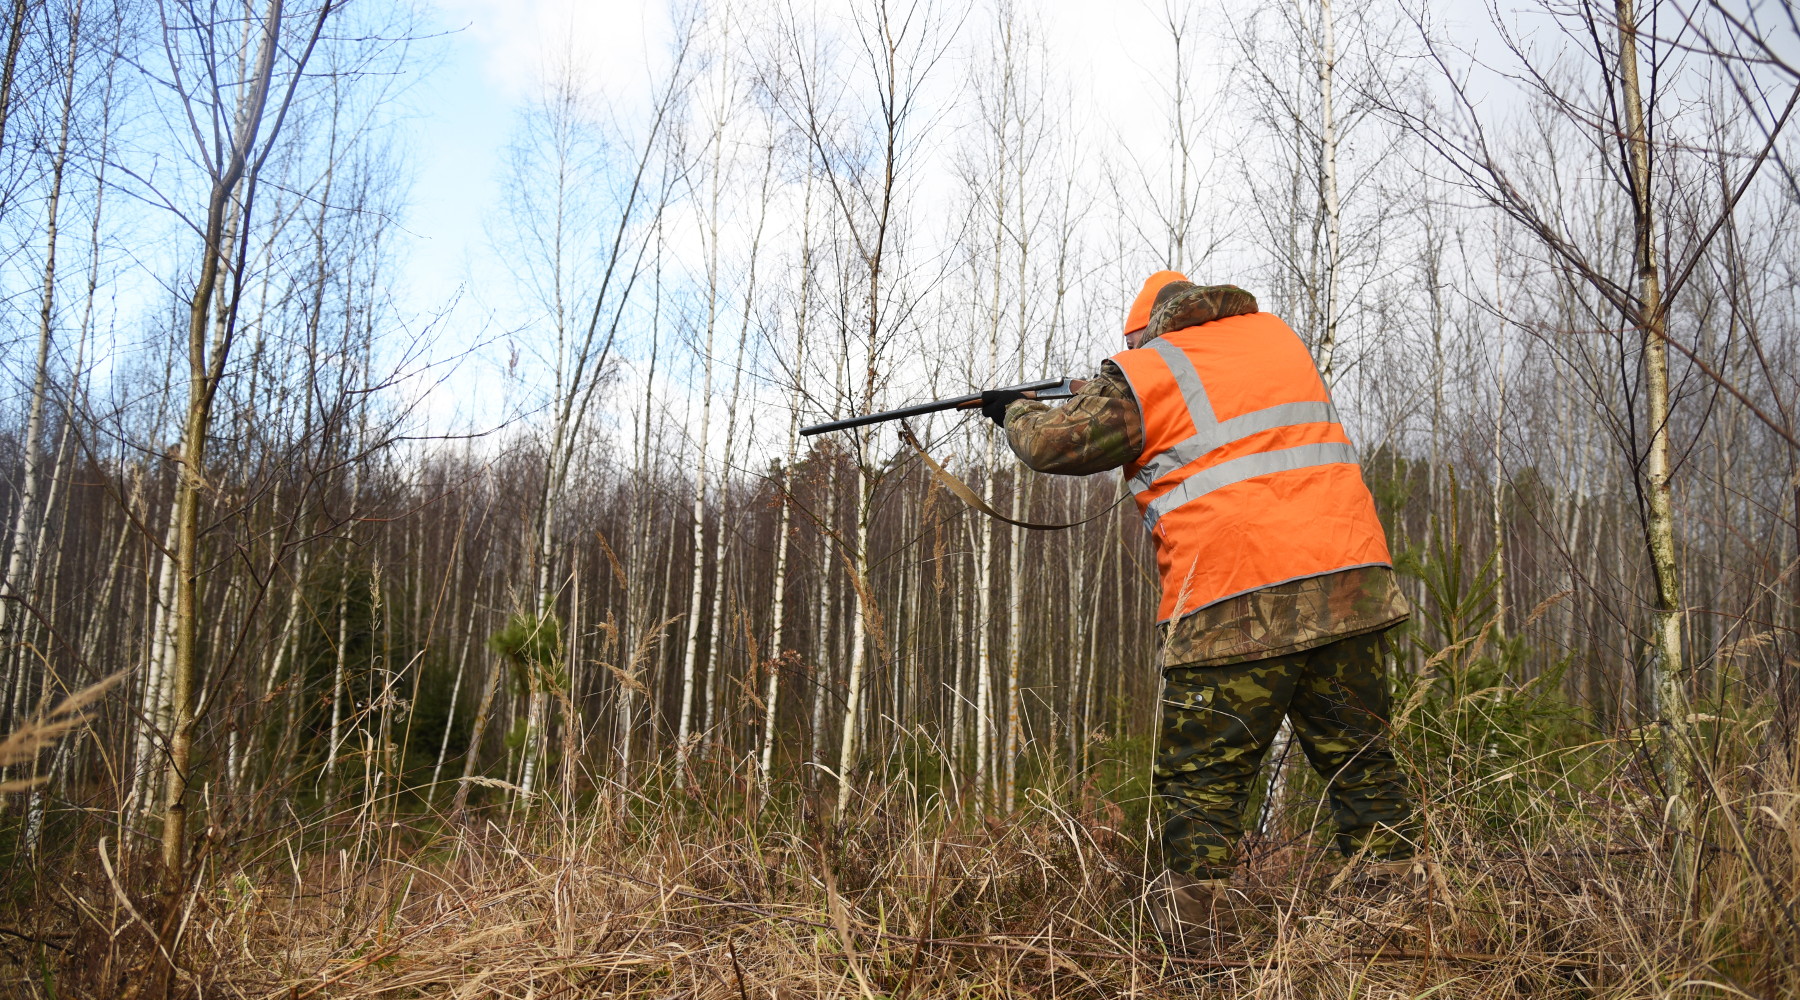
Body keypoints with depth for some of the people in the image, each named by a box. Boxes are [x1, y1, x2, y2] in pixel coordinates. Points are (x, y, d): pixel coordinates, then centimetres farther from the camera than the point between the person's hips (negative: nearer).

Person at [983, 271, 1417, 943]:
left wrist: (1017, 411, 28)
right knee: (1362, 764, 13)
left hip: (1238, 609, -5)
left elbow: (1052, 444, 8)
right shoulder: (1275, 336, 20)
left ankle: (1190, 937, 2)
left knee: (1199, 787, 2)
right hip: (1349, 583, 6)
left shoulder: (1145, 373, 3)